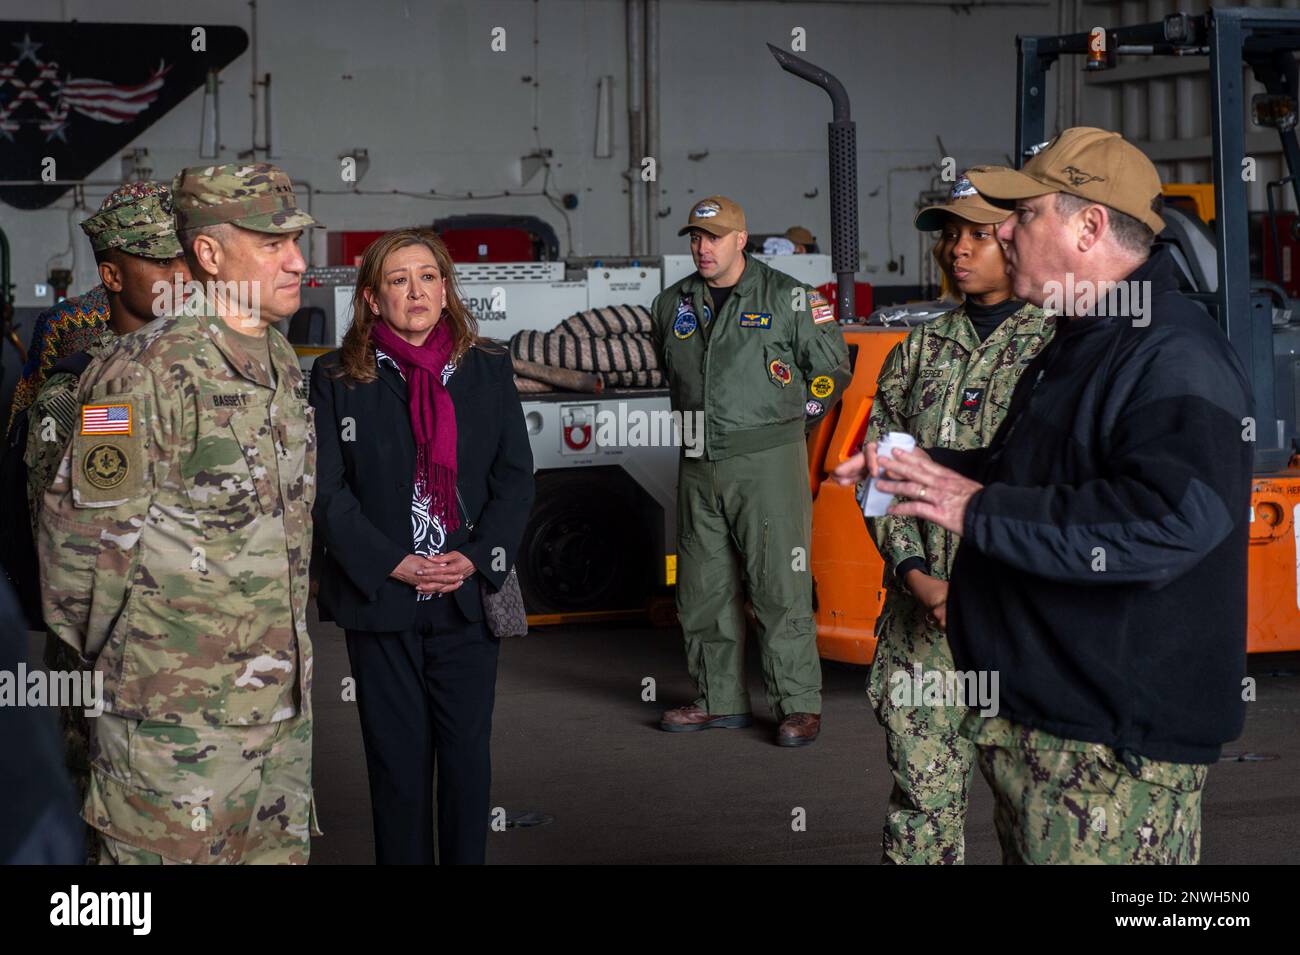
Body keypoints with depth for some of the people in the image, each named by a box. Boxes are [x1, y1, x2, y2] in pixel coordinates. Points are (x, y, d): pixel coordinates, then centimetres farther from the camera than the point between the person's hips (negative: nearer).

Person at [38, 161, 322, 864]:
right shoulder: (149, 372, -17)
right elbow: (84, 533, -14)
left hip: (281, 704, 8)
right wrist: (98, 660, -2)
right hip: (177, 717, -8)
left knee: (279, 850, 15)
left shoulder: (280, 360, 11)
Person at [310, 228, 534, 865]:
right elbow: (327, 490, -3)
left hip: (470, 596, 2)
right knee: (397, 762, 2)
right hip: (381, 599, -2)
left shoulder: (488, 370, 7)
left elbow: (516, 477, 5)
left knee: (468, 754, 6)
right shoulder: (337, 378, 0)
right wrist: (394, 565, -13)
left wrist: (477, 558, -10)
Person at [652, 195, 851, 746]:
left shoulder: (786, 298, -3)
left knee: (780, 587, -7)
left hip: (769, 462, -5)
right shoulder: (673, 305, 11)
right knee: (704, 588, 9)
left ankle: (799, 705, -1)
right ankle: (721, 700, 20)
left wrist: (792, 420, 5)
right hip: (699, 468, 5)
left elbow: (832, 368, 5)